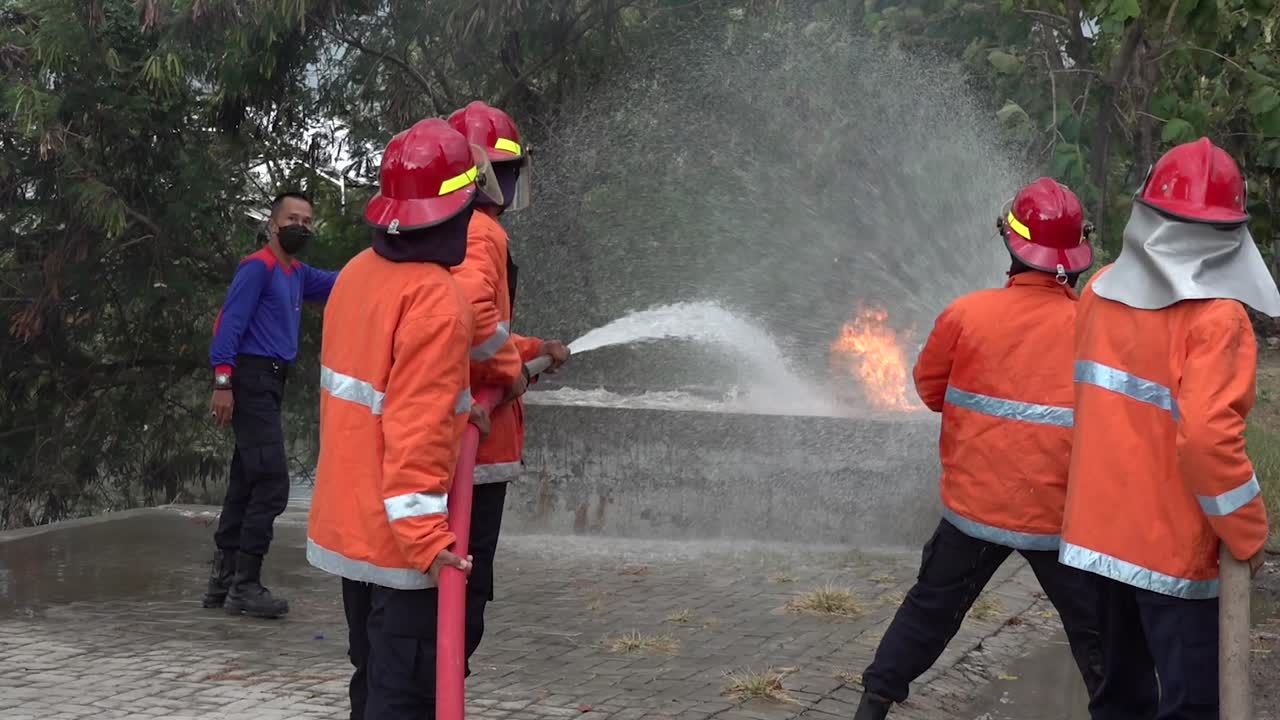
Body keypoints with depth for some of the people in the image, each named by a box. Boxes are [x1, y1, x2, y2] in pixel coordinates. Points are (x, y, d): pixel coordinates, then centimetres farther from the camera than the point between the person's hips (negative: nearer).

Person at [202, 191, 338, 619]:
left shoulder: (297, 274, 18)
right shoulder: (258, 267, -9)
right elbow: (230, 324, -16)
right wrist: (223, 382, -24)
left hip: (270, 384, 10)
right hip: (252, 380, -10)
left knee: (246, 483, 12)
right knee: (272, 484, -12)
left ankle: (223, 581, 18)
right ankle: (245, 587, -9)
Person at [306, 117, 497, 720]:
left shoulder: (357, 274, 4)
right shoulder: (437, 299, -21)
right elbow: (418, 428, -26)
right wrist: (425, 534, -26)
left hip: (347, 525, 8)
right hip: (398, 537, -8)